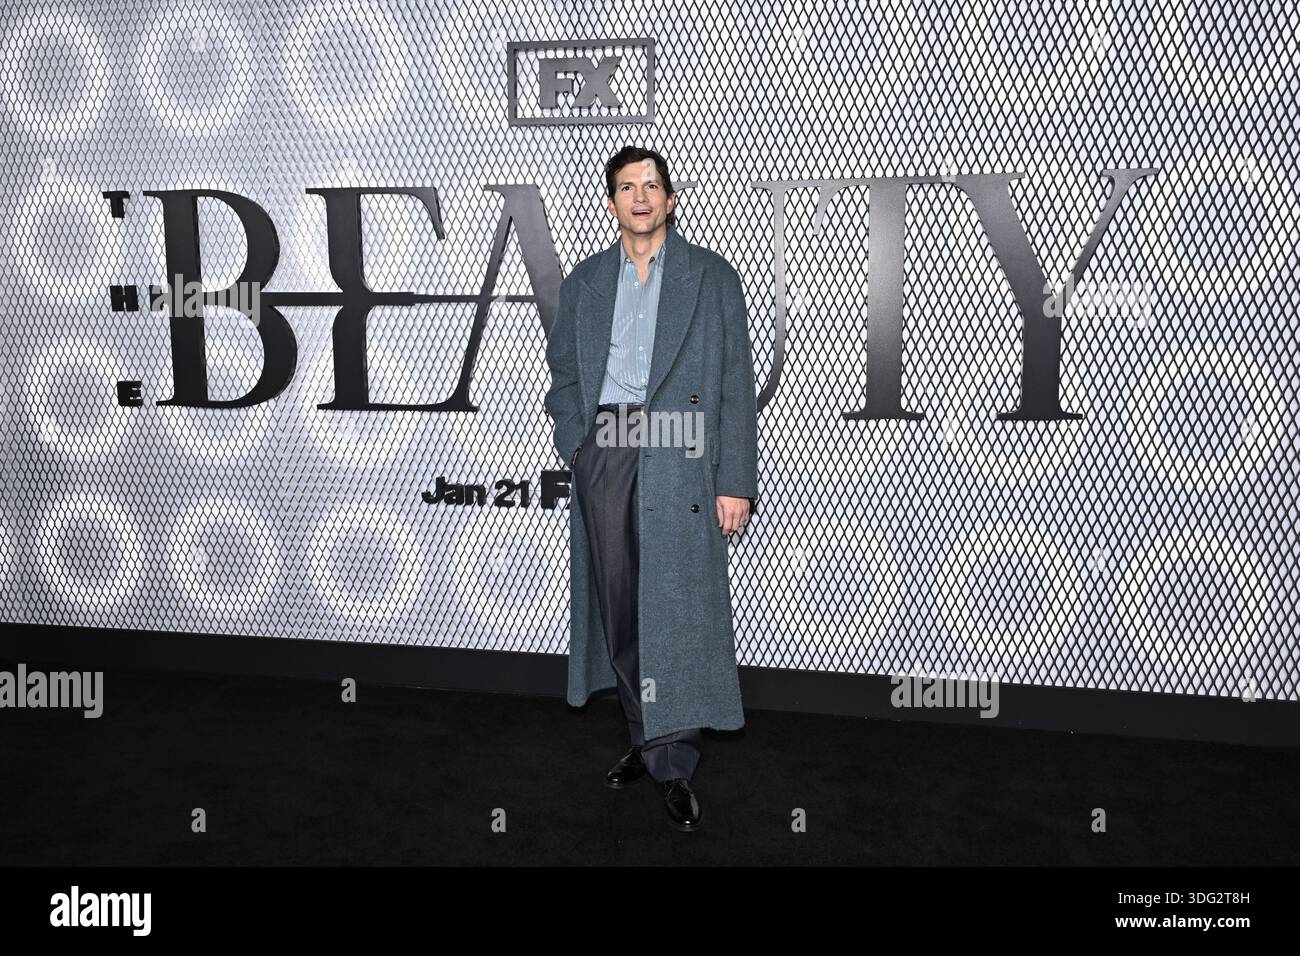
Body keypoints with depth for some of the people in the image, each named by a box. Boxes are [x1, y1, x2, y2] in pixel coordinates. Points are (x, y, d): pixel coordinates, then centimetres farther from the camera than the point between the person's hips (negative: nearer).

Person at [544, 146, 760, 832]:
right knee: (619, 605, 7)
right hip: (603, 456, 4)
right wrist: (574, 440, 1)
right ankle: (647, 739, 22)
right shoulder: (584, 281, 15)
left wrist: (734, 482, -7)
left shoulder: (711, 277, 6)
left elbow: (736, 385, 1)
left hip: (678, 458, -3)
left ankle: (674, 766, 4)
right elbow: (562, 373, 20)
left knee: (675, 607, -6)